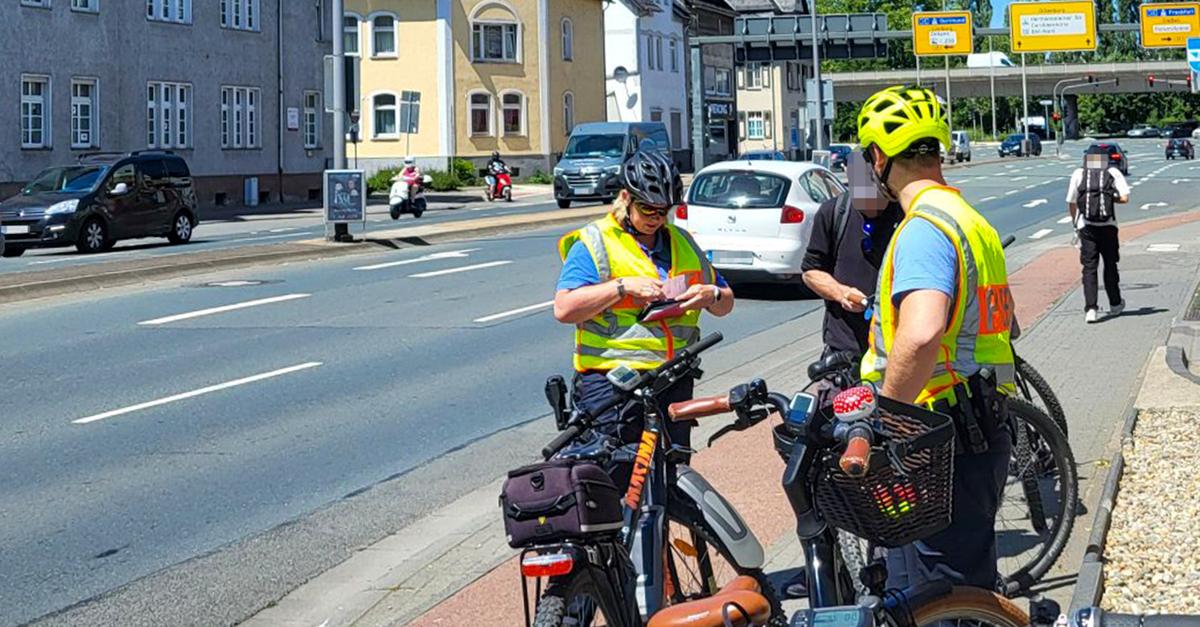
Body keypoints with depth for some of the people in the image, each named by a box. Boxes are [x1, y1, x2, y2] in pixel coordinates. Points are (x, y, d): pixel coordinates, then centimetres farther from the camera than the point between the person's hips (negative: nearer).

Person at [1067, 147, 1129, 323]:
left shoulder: (1078, 174, 3)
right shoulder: (1113, 173, 3)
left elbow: (1071, 202, 3)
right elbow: (1124, 198, -8)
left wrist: (1075, 222, 17)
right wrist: (1111, 198, 11)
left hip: (1086, 227, 0)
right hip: (1108, 226, 0)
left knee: (1089, 268, 0)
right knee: (1110, 265, 16)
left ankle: (1090, 309, -11)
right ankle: (1115, 304, 29)